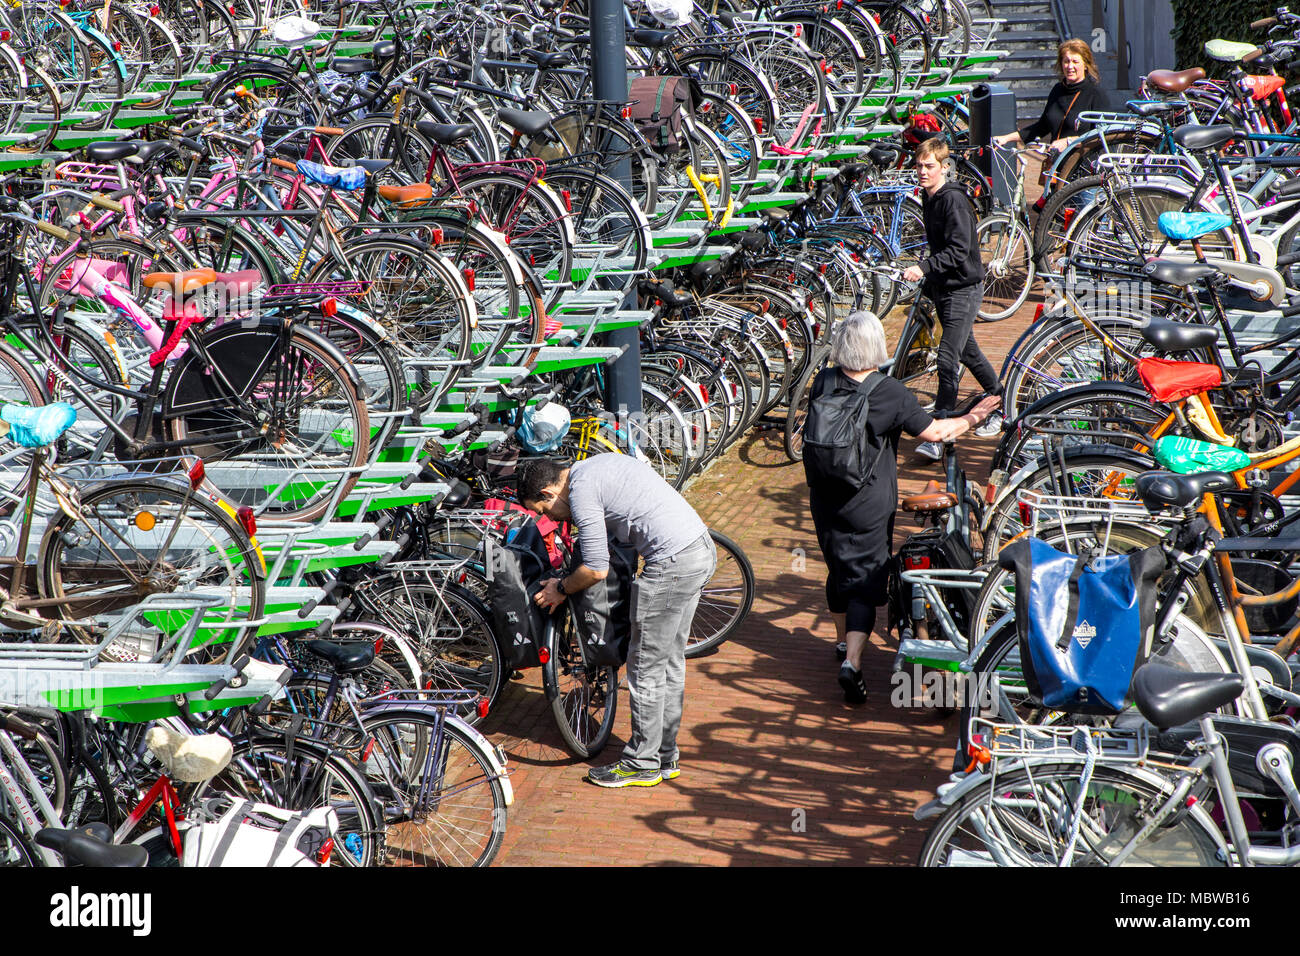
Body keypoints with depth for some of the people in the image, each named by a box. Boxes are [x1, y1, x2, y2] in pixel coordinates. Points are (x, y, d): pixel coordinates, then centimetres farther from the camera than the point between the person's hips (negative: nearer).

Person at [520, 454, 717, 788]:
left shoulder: (581, 490, -10)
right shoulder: (599, 464, 18)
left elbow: (596, 569, -11)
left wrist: (560, 589, 6)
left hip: (672, 564, -10)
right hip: (702, 547, 10)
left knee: (646, 667, 2)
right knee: (671, 662, 18)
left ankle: (642, 764, 11)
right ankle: (665, 757, 26)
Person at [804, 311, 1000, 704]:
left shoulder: (823, 382, -5)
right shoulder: (891, 393, -17)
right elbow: (933, 432, -9)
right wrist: (971, 419, 7)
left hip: (824, 498, 5)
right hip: (868, 505, -5)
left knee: (838, 571, 21)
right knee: (865, 579, -1)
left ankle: (844, 643, 38)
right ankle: (853, 660, -15)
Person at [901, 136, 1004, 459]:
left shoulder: (954, 200, -20)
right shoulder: (927, 197, 8)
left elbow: (958, 251, -26)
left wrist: (924, 268, -35)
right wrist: (928, 280, 23)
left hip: (963, 289, -9)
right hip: (941, 287, 9)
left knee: (947, 360, -13)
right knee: (968, 352, 19)